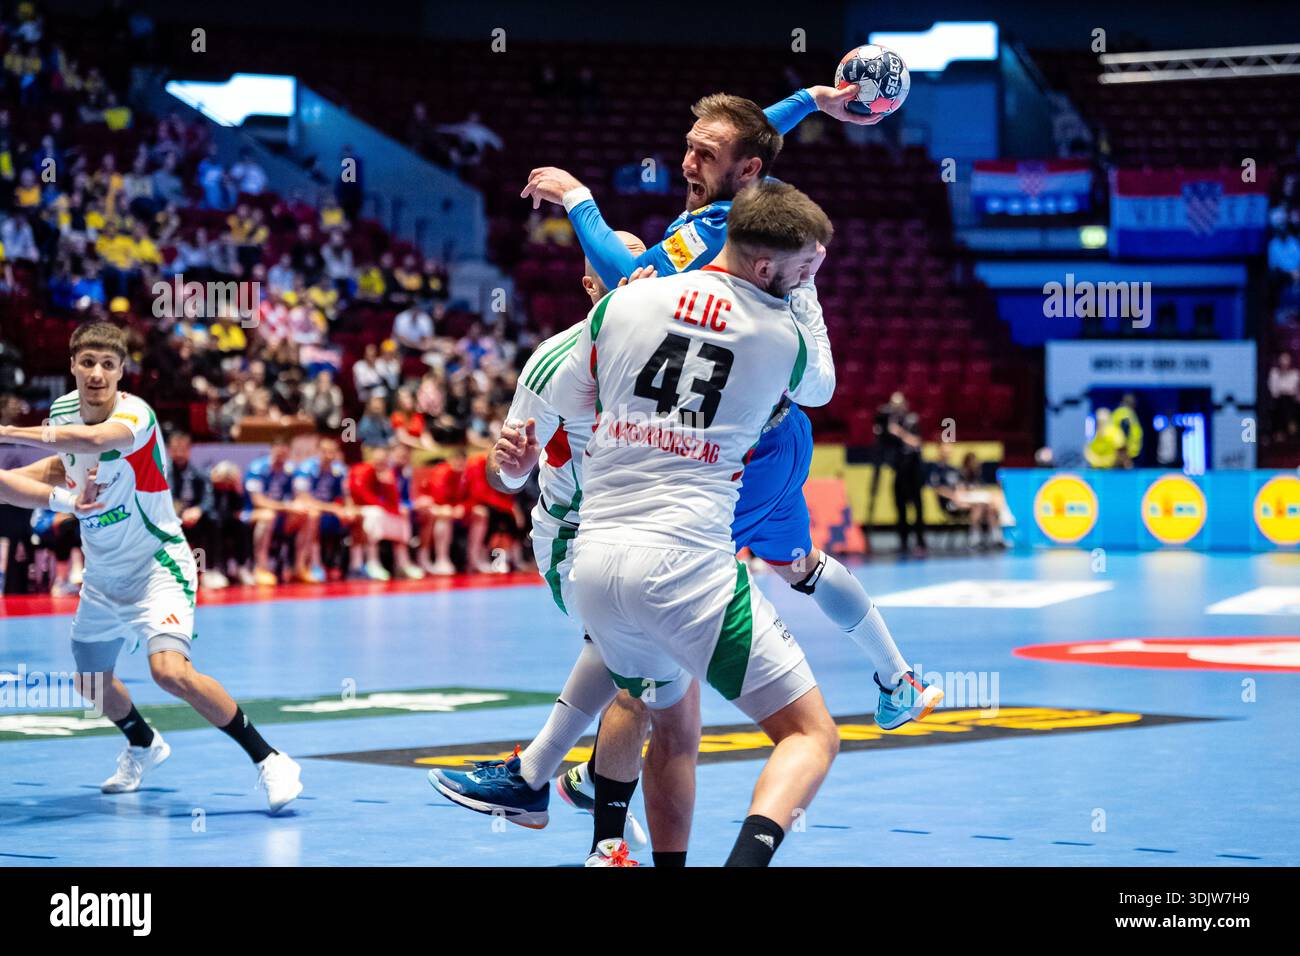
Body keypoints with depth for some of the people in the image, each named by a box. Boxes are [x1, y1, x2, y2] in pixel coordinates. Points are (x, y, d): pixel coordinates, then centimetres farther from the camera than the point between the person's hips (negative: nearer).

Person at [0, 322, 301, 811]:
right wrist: (63, 498, -4)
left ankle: (268, 760, -17)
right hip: (102, 574, 8)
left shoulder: (135, 414, -26)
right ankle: (143, 745, 52)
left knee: (170, 670, -28)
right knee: (91, 682, 20)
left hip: (157, 565, -8)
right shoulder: (62, 410, -3)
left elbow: (92, 440, -48)